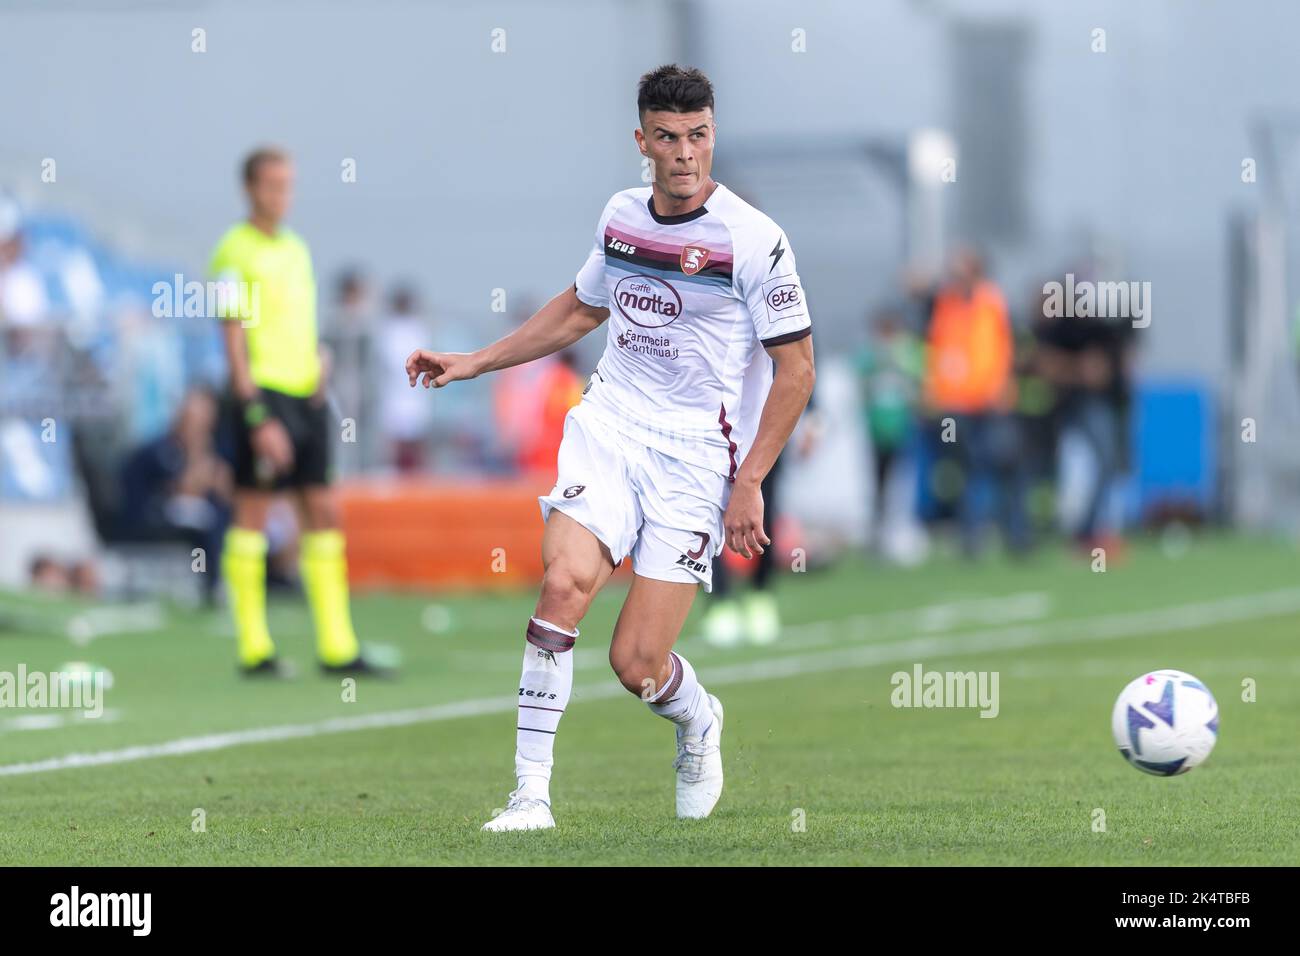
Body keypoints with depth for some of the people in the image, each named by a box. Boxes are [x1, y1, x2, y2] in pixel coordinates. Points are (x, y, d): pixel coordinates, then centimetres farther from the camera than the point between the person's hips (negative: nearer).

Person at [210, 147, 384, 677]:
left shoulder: (296, 248, 16)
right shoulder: (236, 251, -7)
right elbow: (234, 340, -12)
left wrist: (320, 372, 6)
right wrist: (259, 418, -18)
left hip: (306, 395, 8)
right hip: (263, 394, -8)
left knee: (324, 513, 4)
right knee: (252, 513, -4)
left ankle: (336, 648, 6)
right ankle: (253, 648, 0)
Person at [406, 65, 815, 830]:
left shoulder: (752, 238, -10)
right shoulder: (621, 215, 7)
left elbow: (796, 366, -5)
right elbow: (581, 309, 26)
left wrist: (749, 483, -10)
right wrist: (474, 363, 23)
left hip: (696, 453, -4)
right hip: (608, 423, 4)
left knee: (637, 664, -8)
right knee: (565, 581, -23)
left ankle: (699, 723, 30)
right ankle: (532, 791, -17)